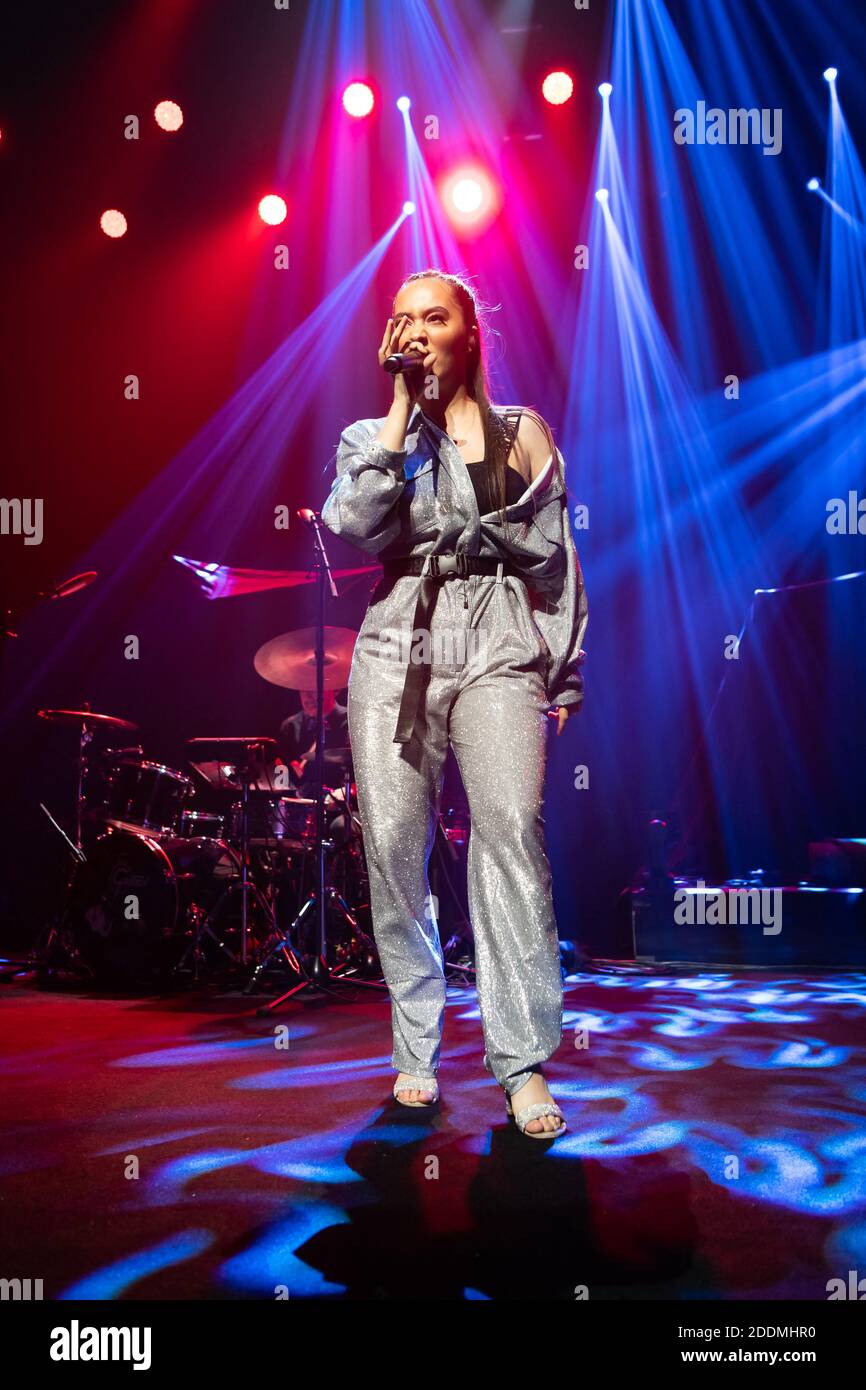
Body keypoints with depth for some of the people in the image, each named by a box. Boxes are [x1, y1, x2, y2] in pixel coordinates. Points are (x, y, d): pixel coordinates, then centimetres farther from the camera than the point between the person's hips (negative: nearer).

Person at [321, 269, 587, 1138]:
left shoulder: (523, 432, 16)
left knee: (510, 829, -19)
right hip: (396, 651, 1)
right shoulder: (370, 437, 16)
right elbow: (353, 528, -6)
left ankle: (523, 1061, -16)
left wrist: (564, 677, 9)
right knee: (392, 843, -8)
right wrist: (403, 412, -2)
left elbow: (555, 560, 15)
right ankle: (416, 1048, 6)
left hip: (501, 649, -1)